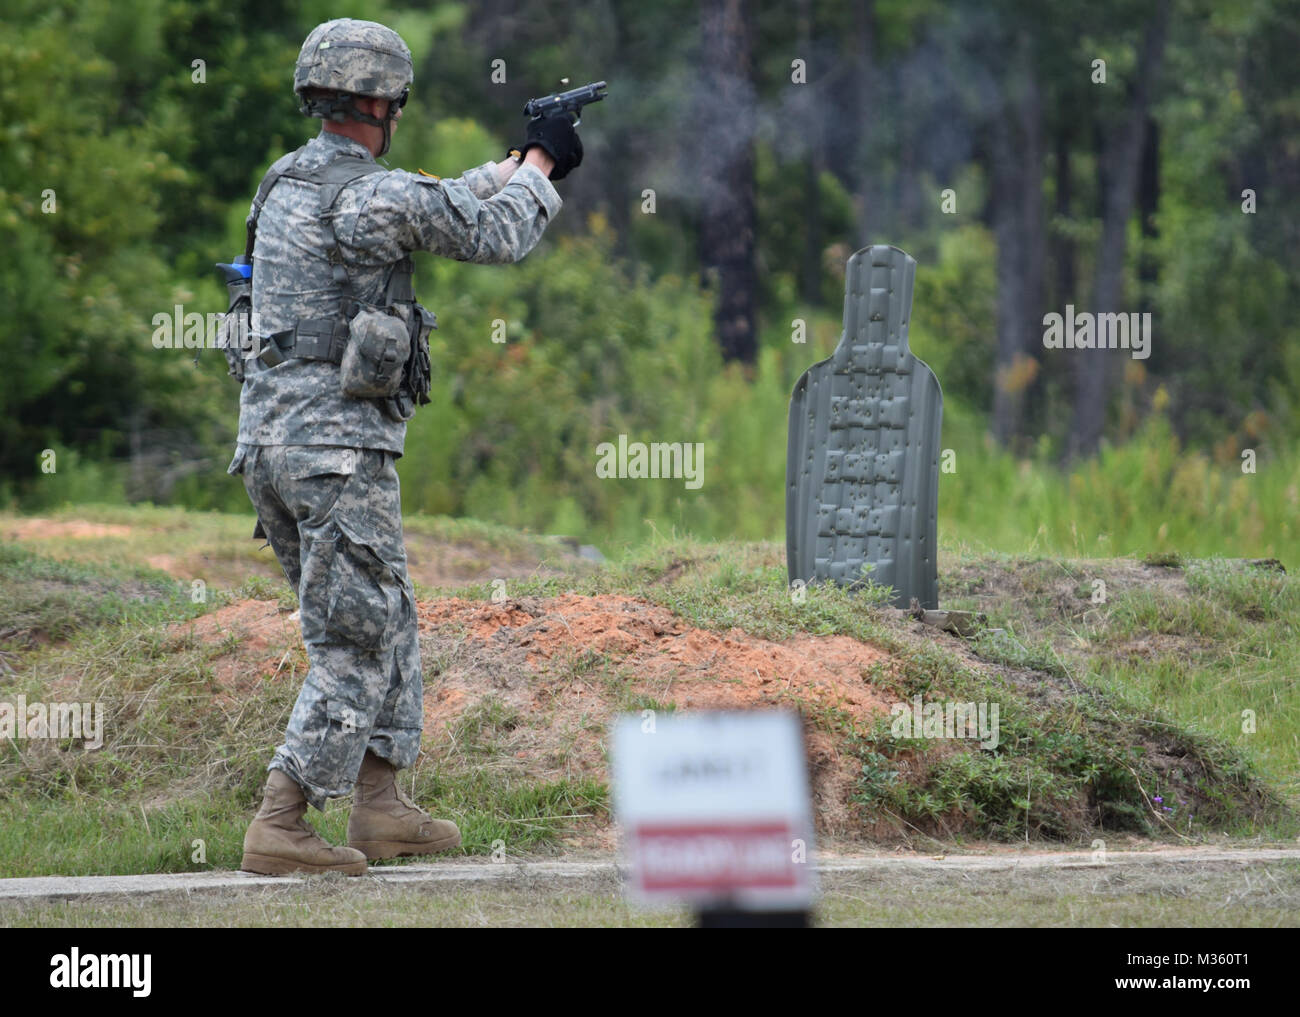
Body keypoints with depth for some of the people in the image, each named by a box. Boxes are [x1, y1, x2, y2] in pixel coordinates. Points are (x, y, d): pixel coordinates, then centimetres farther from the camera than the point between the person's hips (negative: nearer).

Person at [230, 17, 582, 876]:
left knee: (388, 621, 19)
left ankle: (382, 808, 22)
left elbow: (436, 208, 27)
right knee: (354, 647, -4)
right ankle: (280, 829, -9)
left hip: (269, 438, 9)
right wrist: (539, 167, 16)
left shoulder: (288, 185, 14)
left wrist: (515, 166, 35)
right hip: (339, 445, -9)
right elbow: (495, 236, -2)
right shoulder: (371, 197, -13)